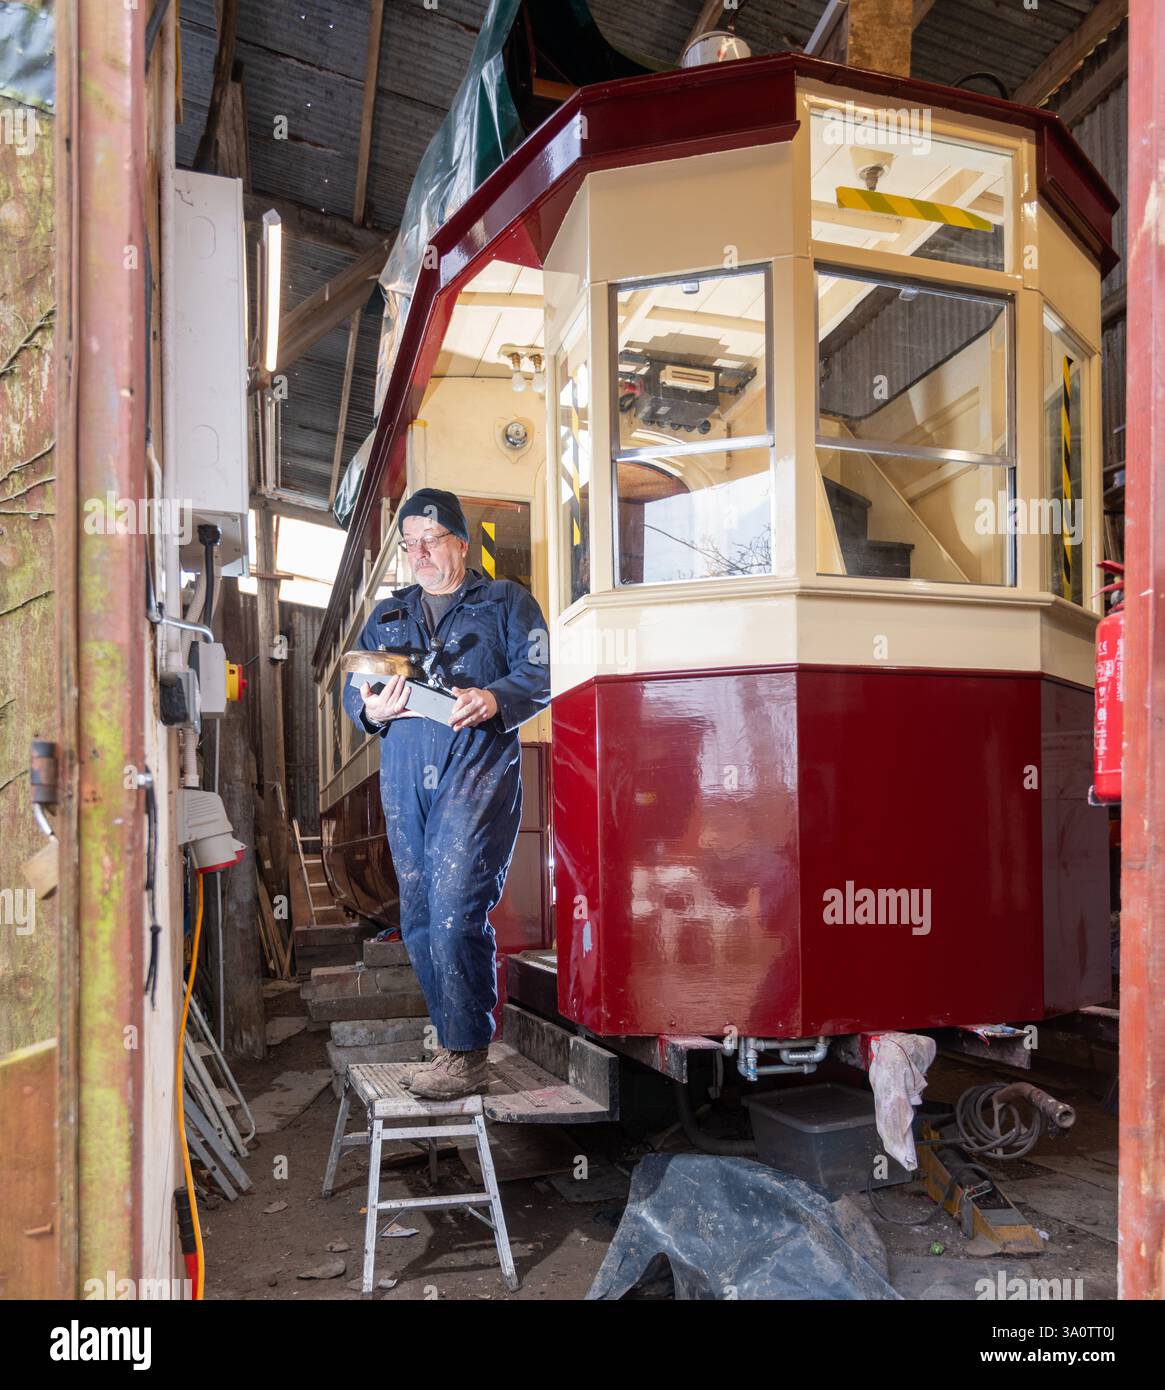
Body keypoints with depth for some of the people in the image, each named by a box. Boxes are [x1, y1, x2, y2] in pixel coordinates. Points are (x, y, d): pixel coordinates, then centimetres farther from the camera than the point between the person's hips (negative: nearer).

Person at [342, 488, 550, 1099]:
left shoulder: (506, 602, 11)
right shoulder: (386, 614, 24)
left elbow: (538, 675, -1)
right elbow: (352, 686, 18)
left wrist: (492, 700, -21)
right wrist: (371, 708, -6)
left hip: (477, 771, -5)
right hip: (404, 779, 5)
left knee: (455, 908, -14)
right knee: (418, 919, 6)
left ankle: (466, 1054, -6)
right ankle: (455, 1041, 17)